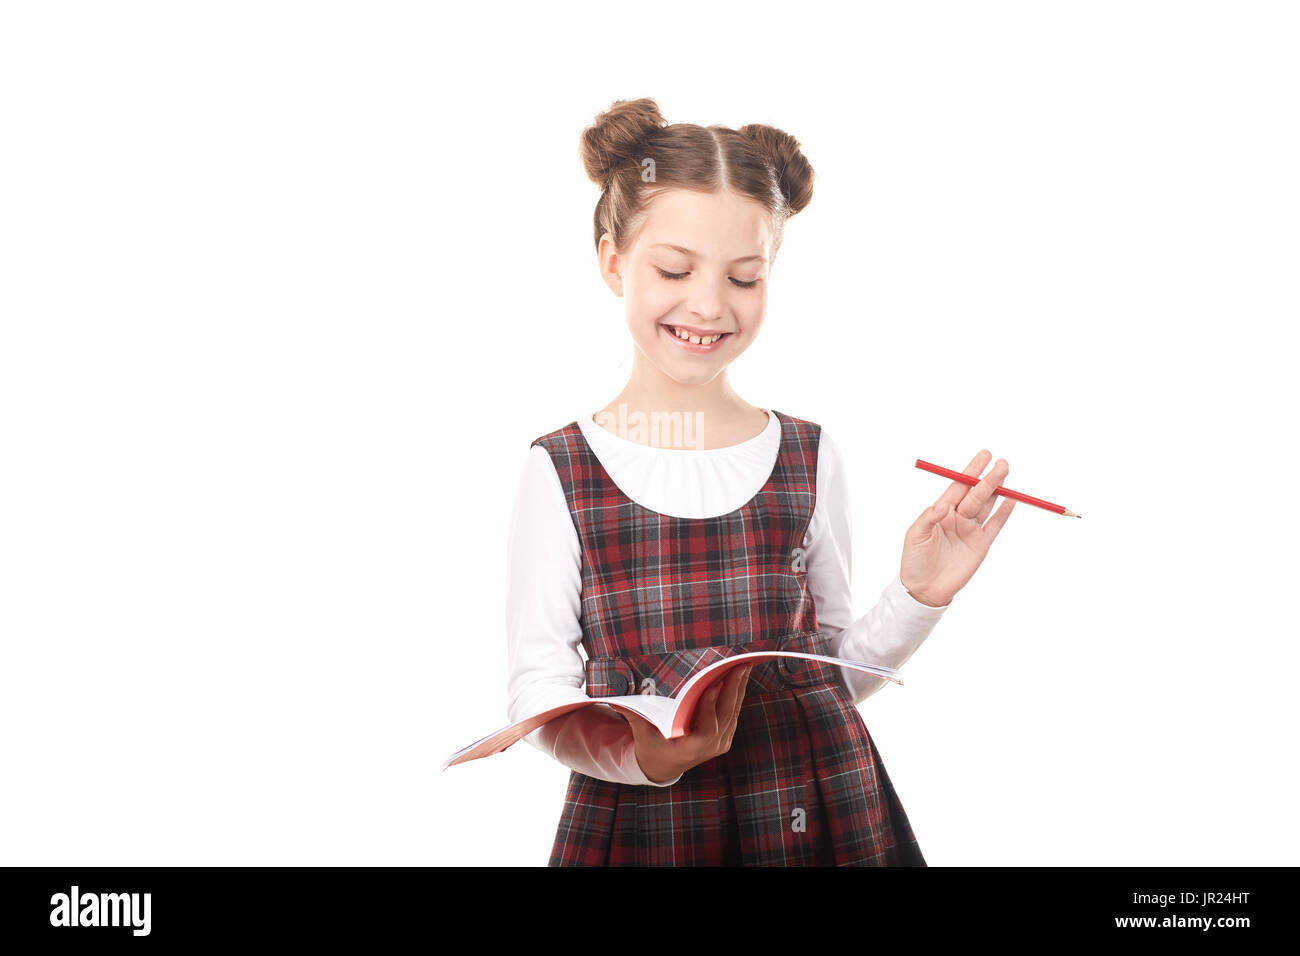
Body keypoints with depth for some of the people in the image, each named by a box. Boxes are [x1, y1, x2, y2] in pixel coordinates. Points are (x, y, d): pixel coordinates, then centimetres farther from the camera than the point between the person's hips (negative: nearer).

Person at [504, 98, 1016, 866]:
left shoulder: (809, 458, 0)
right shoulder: (561, 472, -6)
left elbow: (833, 670, 7)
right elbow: (537, 687, -7)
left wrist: (918, 599, -8)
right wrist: (635, 750, -23)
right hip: (640, 823, -1)